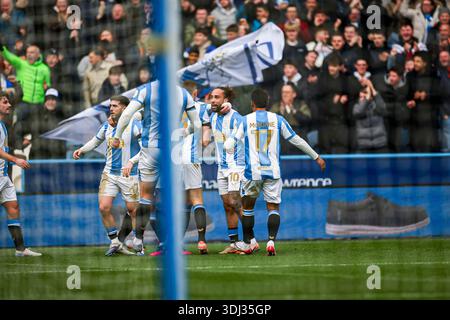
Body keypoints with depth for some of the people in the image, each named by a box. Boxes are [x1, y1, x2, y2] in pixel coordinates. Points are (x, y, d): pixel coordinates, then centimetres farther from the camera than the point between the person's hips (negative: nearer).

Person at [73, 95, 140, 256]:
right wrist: (82, 150, 8)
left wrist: (132, 162, -26)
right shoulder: (106, 126, 7)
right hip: (109, 173, 4)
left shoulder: (134, 125, -11)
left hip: (129, 175, -4)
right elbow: (95, 141, 25)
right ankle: (114, 242, 5)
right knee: (104, 207, -8)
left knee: (132, 210, 0)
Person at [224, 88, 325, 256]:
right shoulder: (277, 120, 4)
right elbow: (297, 140, 10)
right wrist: (316, 157, 20)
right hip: (273, 172, 0)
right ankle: (271, 240, -18)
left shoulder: (246, 121, 1)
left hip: (252, 172, 0)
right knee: (273, 207, 4)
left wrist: (231, 150, 25)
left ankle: (246, 244, 22)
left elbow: (229, 145, 0)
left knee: (247, 206, 16)